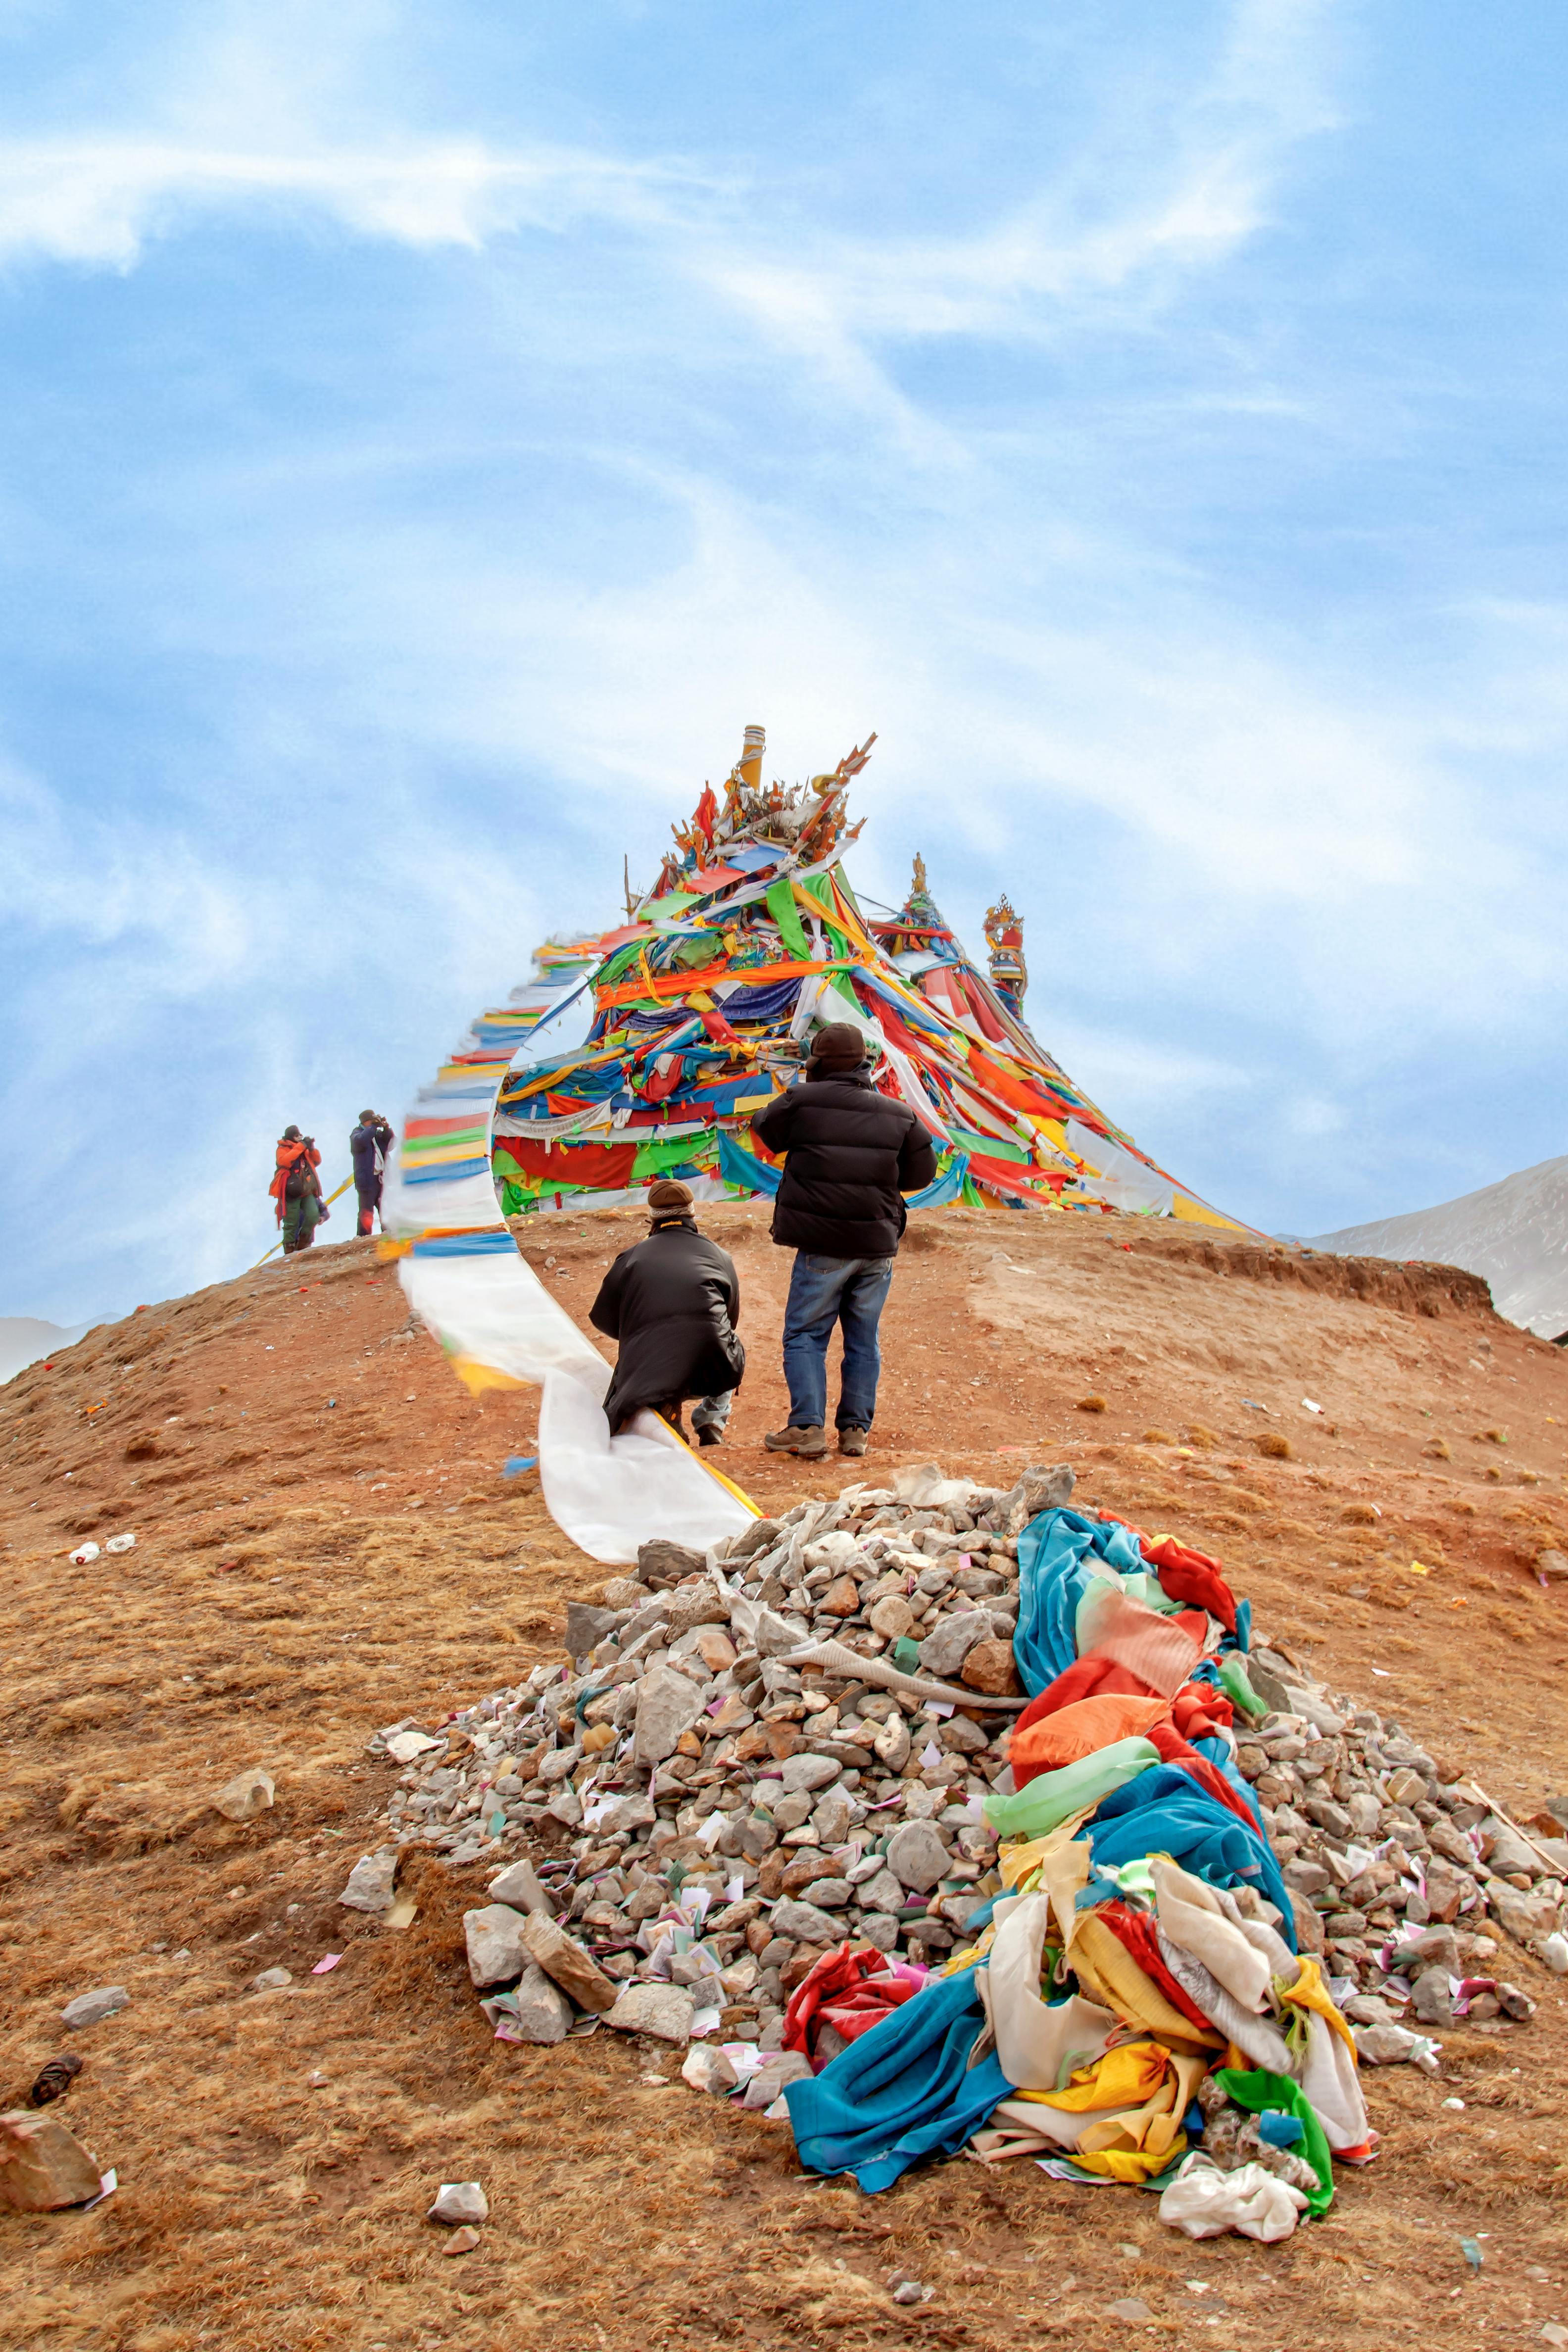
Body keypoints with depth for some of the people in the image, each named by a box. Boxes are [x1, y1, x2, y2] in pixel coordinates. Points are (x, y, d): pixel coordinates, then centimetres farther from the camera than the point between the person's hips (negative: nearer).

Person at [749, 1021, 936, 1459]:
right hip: (878, 1246, 4)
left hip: (824, 1246, -4)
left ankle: (808, 1426, -4)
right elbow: (924, 1171, 12)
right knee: (863, 1341, 12)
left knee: (805, 1335, 4)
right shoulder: (898, 1114, 5)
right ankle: (856, 1429, 14)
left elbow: (765, 1128, 11)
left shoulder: (802, 1101, -7)